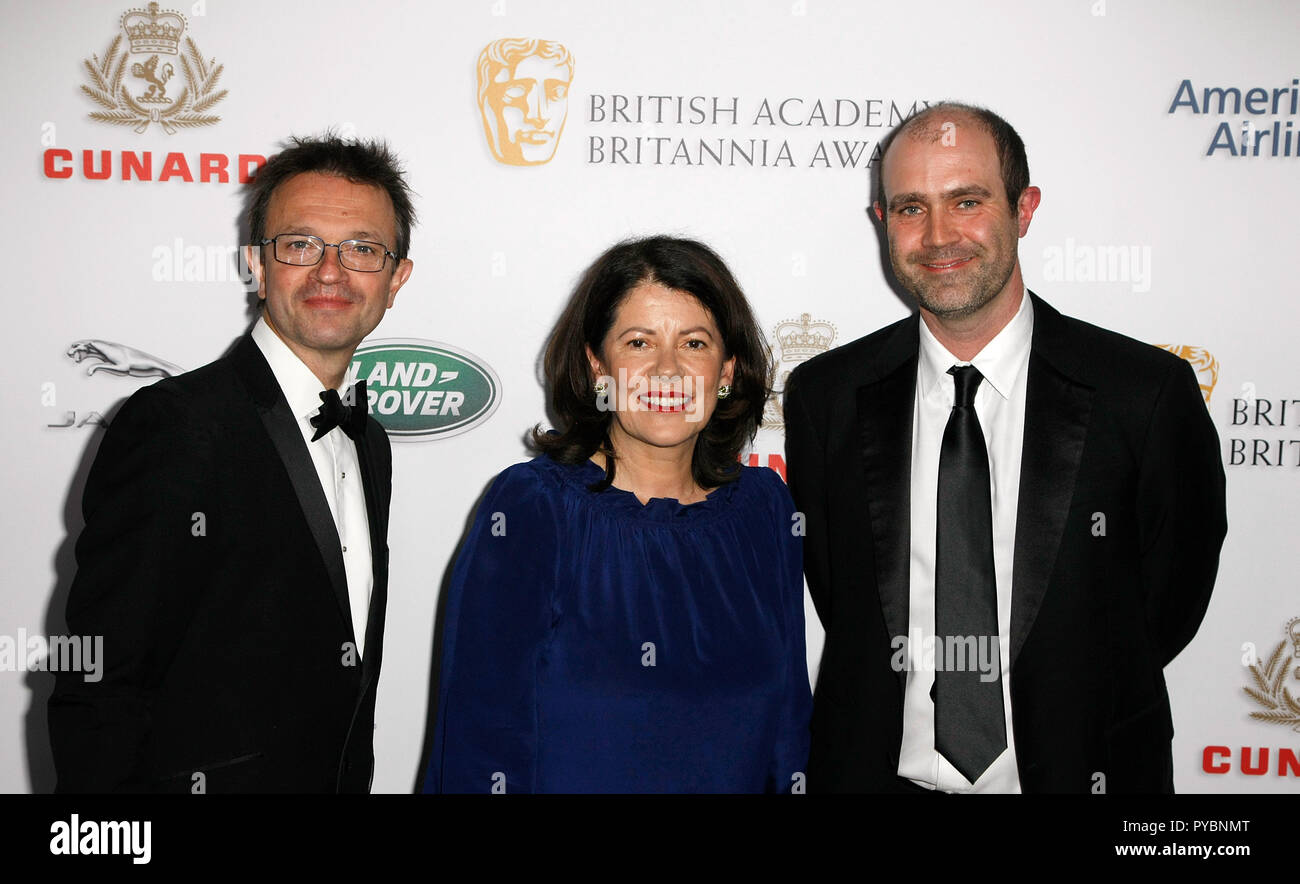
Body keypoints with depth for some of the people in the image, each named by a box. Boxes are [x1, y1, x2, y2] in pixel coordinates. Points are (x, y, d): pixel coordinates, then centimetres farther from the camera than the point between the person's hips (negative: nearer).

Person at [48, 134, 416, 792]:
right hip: (206, 776, -7)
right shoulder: (172, 423, -19)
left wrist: (357, 775, 7)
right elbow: (98, 697, -20)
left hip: (345, 777, 8)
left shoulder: (369, 442, 7)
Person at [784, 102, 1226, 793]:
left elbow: (1172, 597, -3)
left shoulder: (1150, 393, -12)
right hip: (883, 770, 1)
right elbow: (832, 590, 3)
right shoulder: (823, 396, -6)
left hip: (1075, 768, -1)